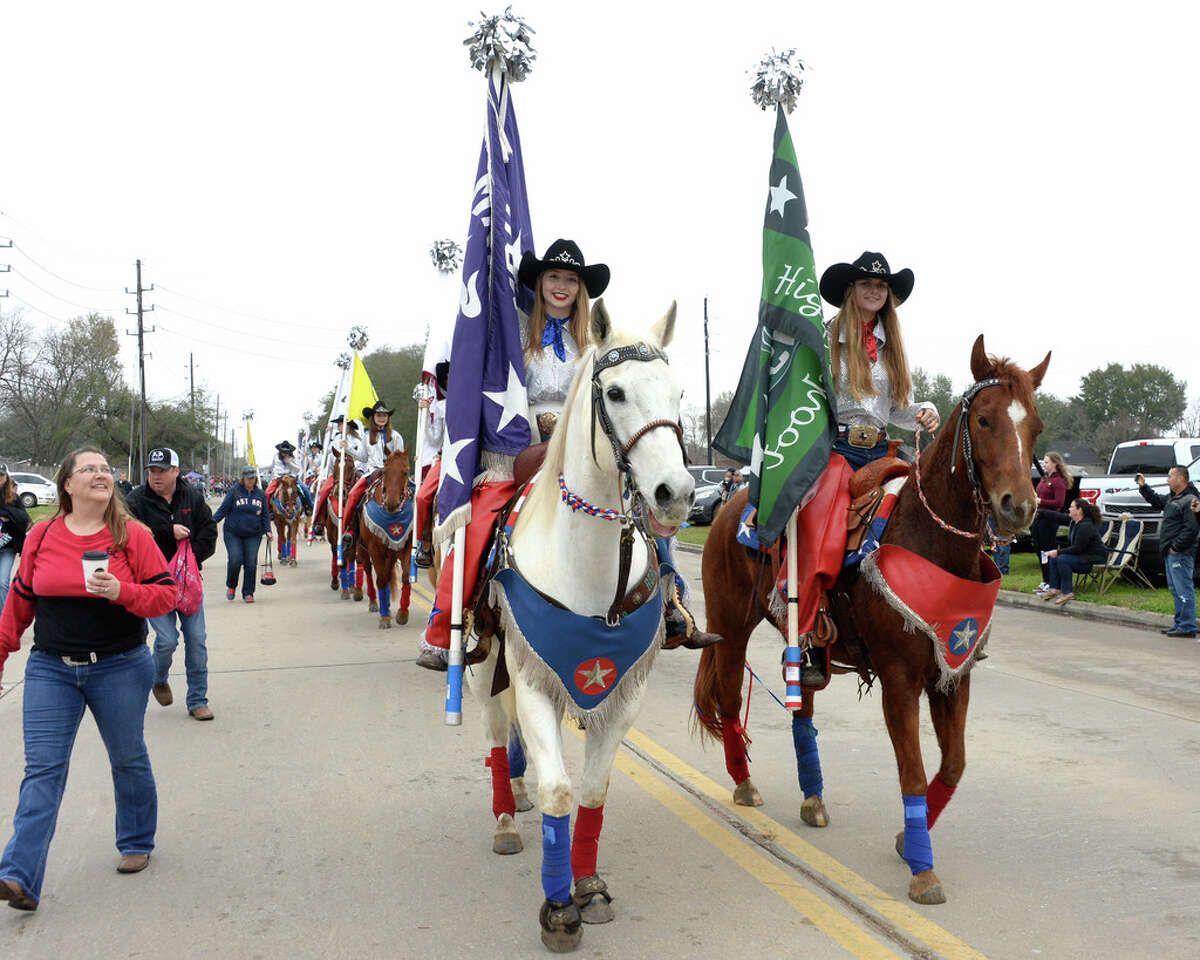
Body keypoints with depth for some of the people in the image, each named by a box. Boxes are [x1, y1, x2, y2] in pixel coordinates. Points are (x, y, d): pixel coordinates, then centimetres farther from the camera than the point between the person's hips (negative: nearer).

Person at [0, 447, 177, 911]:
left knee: (129, 759, 13)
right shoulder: (42, 536, 1)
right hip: (50, 668, 1)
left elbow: (167, 594, -6)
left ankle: (136, 844, 33)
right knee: (42, 768, -3)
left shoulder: (132, 535, -5)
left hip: (120, 667, -1)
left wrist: (121, 592, -23)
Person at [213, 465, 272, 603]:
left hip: (253, 535, 2)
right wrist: (213, 520, -15)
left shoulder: (260, 494, 10)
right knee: (235, 560, -12)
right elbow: (223, 509, -1)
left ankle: (248, 593, 9)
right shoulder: (234, 492, 0)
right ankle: (231, 586, 15)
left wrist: (268, 531, 5)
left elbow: (265, 515, 15)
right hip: (233, 534, -2)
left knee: (251, 563, -4)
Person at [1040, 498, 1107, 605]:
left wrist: (1058, 552, -23)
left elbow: (1077, 549, -26)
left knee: (1063, 559, -28)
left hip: (1094, 560, -10)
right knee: (1054, 558, 0)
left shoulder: (1086, 527, -25)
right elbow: (1058, 517, 9)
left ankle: (1067, 592, -24)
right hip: (1082, 555, 10)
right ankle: (1055, 589, -2)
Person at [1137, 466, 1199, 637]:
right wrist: (1143, 487, 23)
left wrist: (1176, 547, -19)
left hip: (1180, 554, -10)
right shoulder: (1173, 498, 16)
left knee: (1184, 590, -8)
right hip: (1170, 553, 10)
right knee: (1176, 590, 14)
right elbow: (1156, 501, 35)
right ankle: (1180, 624, 21)